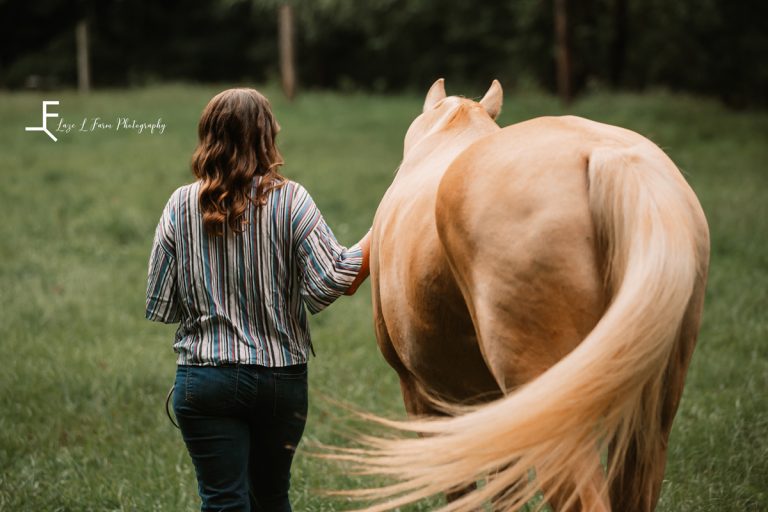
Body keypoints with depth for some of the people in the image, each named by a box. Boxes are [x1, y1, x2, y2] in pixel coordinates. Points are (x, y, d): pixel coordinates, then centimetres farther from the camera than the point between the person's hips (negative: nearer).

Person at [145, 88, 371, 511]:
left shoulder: (181, 206, -4)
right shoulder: (289, 200, -9)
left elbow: (159, 306, -2)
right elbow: (327, 285, -15)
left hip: (204, 381, -1)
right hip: (282, 380, 1)